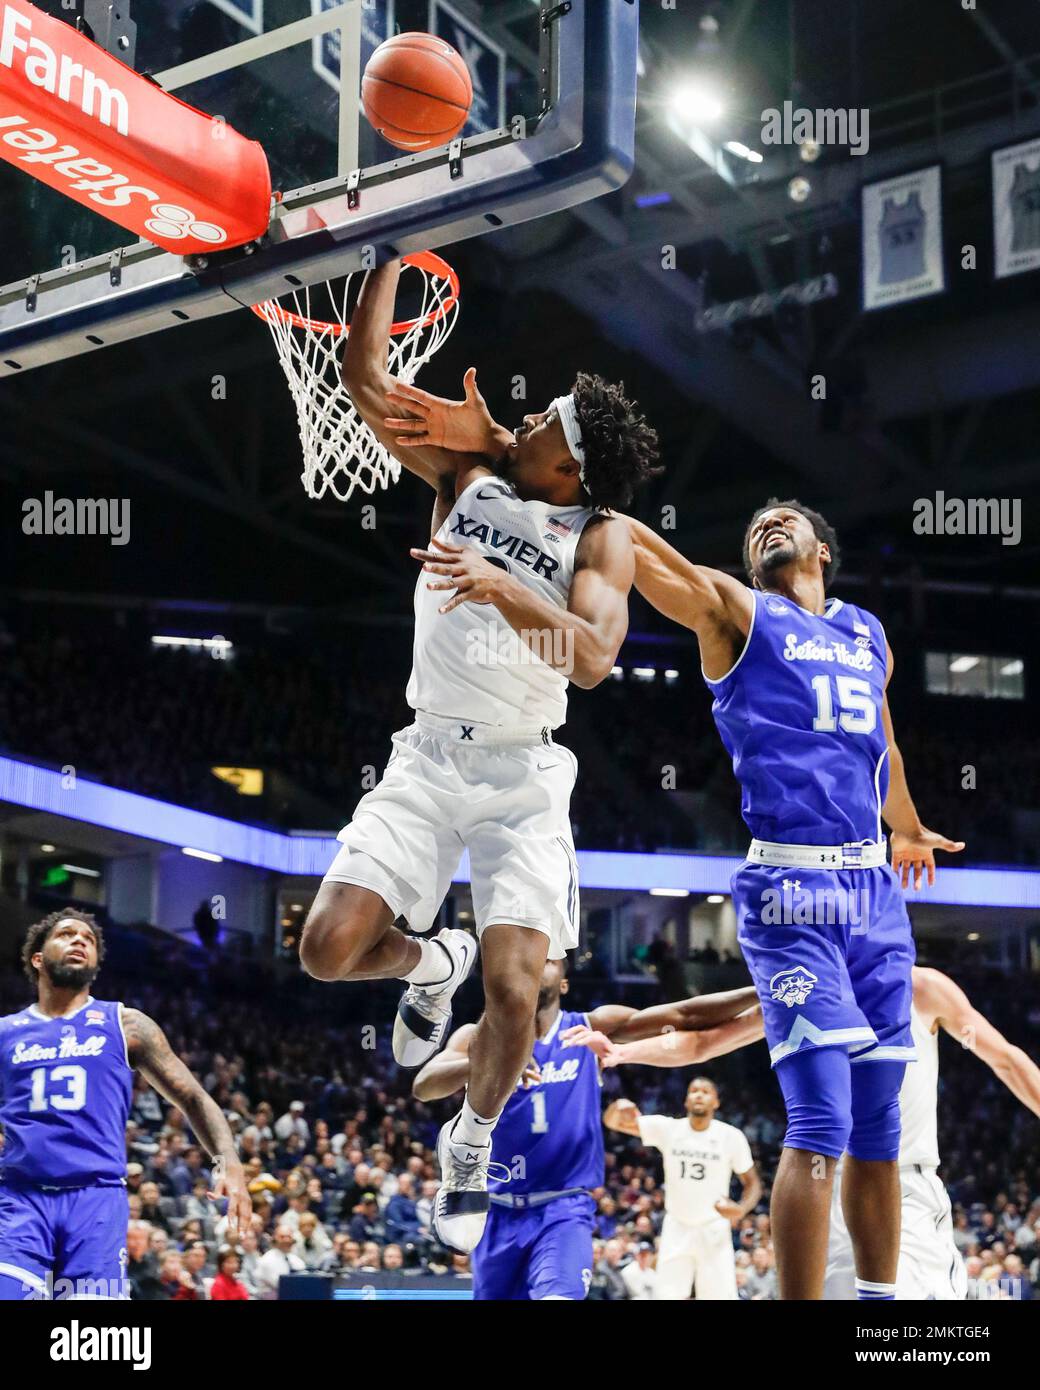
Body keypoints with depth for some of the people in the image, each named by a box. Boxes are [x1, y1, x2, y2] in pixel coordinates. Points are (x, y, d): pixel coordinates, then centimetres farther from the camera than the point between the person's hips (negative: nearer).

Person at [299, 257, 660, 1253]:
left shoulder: (602, 536, -6)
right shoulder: (465, 479, 4)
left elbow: (593, 658, -23)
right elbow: (365, 371, 1)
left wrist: (503, 588, -36)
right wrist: (394, 253, -2)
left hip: (522, 776, -3)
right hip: (428, 759, 3)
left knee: (513, 992, -16)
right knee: (330, 947, -13)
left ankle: (472, 1143, 15)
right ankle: (431, 962, 23)